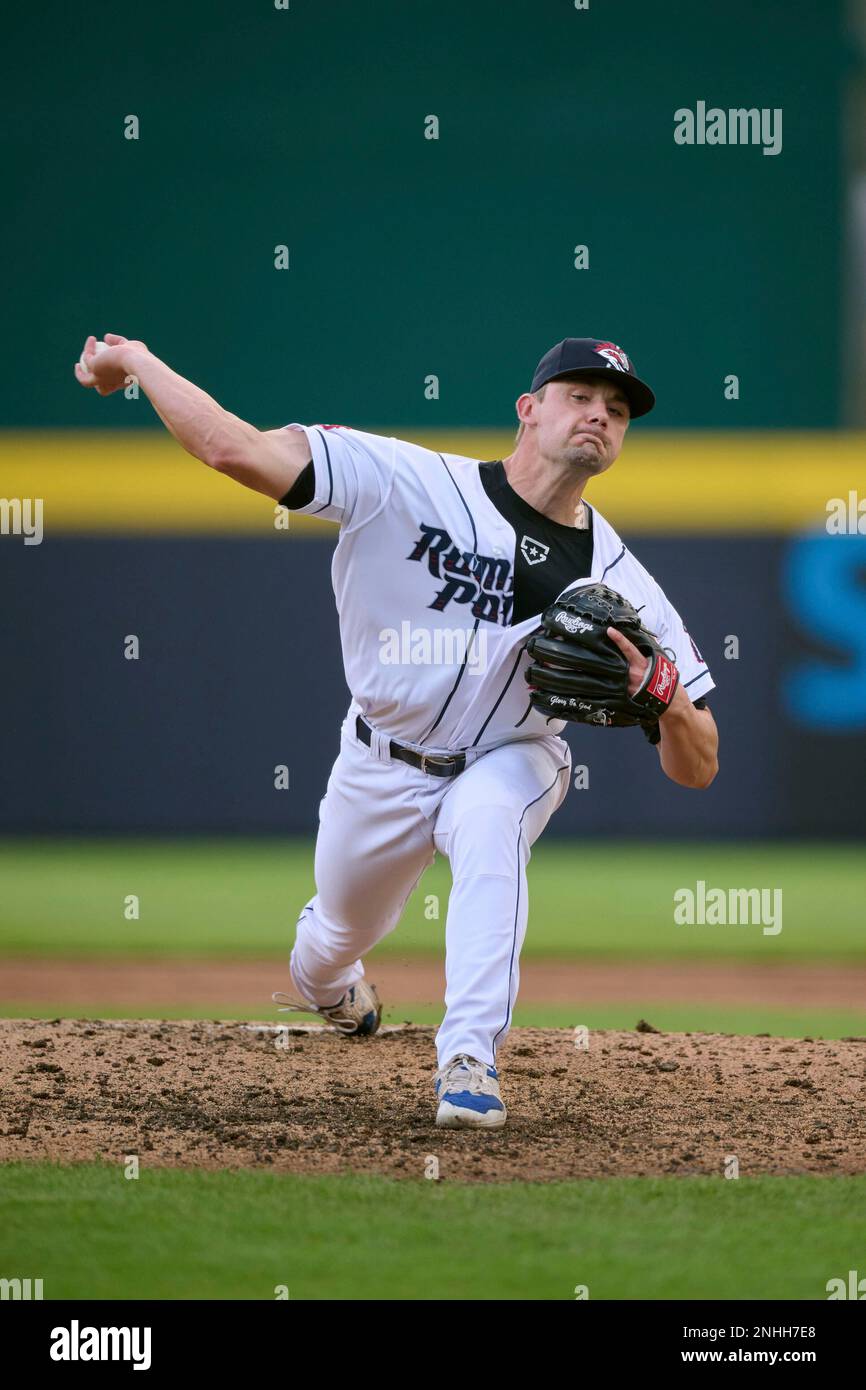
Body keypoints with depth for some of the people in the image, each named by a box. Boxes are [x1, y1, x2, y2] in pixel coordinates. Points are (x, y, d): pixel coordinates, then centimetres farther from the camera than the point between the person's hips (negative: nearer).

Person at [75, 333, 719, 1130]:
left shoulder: (620, 583, -17)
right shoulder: (412, 483, -23)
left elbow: (697, 770, -17)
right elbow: (234, 448, -30)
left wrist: (662, 697, -37)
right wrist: (136, 360, -26)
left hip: (509, 764, -1)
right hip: (382, 766, 1)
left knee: (488, 822, -36)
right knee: (341, 930, 20)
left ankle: (470, 1060, -34)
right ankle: (322, 987, 61)